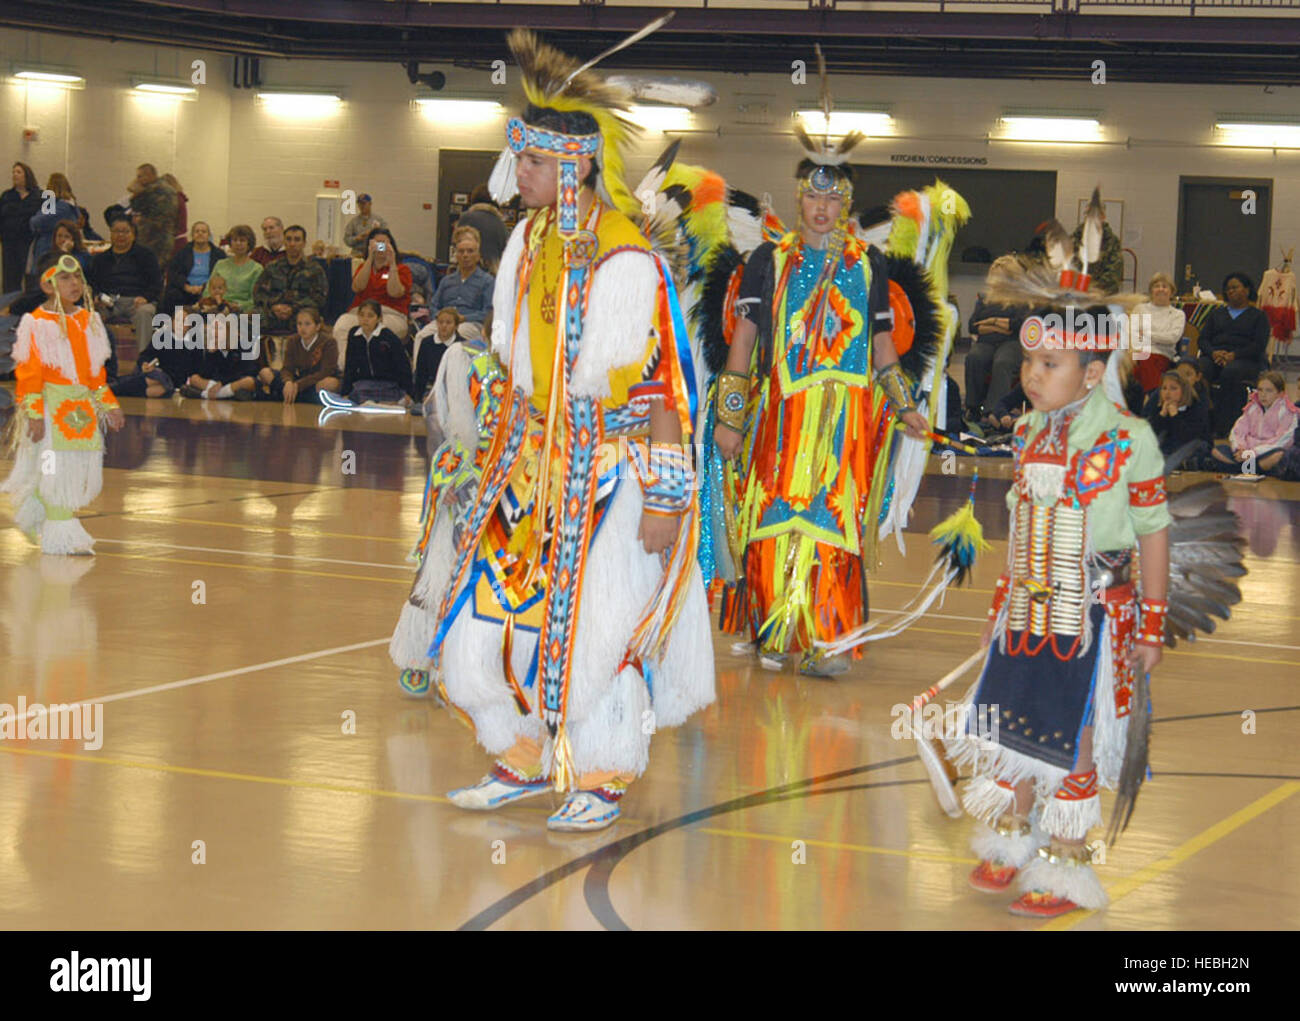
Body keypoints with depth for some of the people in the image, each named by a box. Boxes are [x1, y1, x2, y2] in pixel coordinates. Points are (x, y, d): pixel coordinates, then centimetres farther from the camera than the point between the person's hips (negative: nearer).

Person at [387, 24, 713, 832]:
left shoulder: (627, 263, -17)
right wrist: (484, 447, 15)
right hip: (529, 462, 7)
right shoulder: (530, 242, 5)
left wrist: (664, 498, -18)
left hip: (608, 469, -7)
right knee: (485, 610, 5)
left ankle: (603, 781, 19)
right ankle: (527, 760, 25)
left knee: (594, 628, -1)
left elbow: (659, 389, -17)